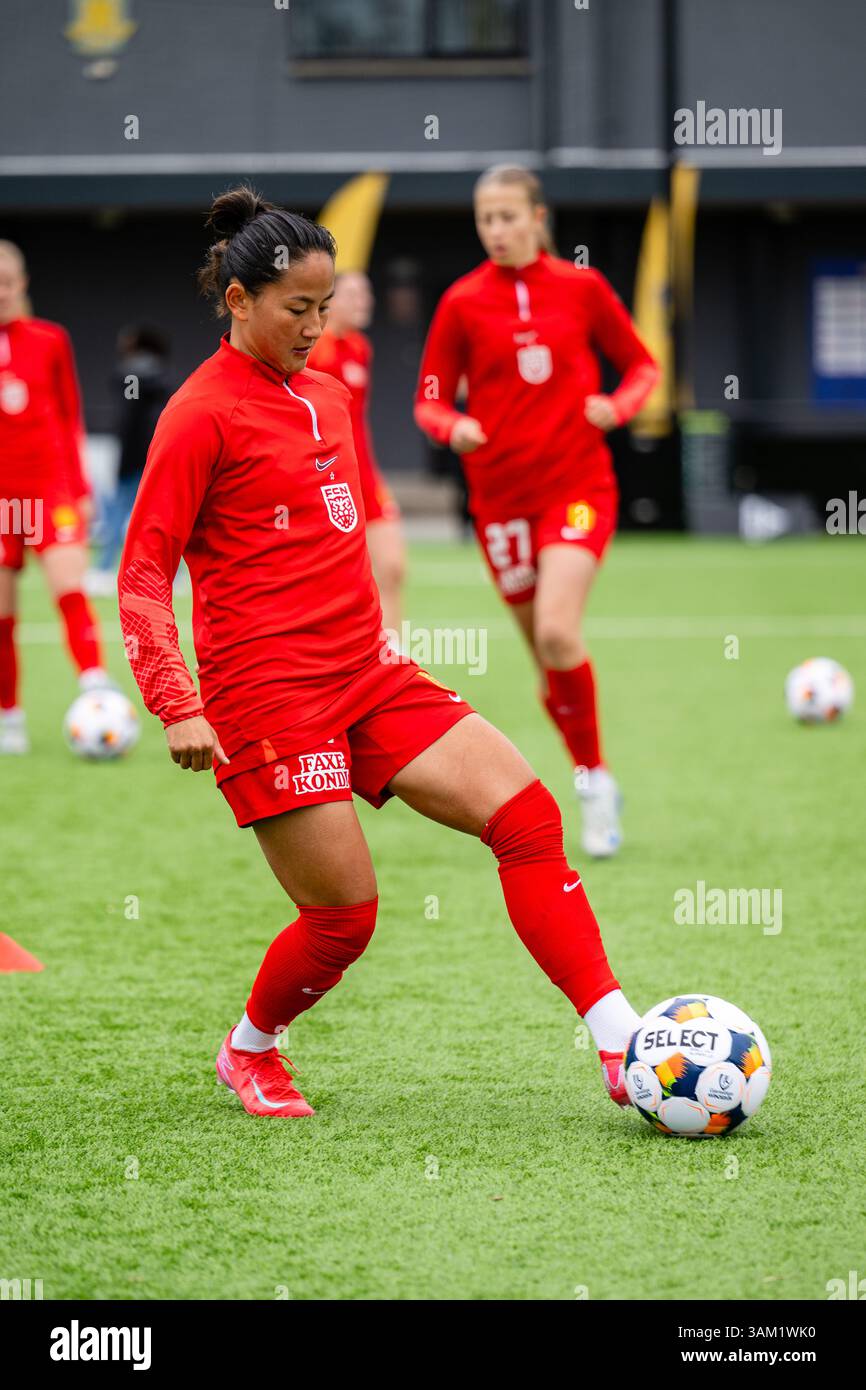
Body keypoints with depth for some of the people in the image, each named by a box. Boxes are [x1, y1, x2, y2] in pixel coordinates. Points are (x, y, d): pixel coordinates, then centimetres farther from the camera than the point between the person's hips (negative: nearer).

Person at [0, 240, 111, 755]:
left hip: (52, 486, 0)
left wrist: (82, 488, 7)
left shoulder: (50, 341, 5)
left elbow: (71, 419, 11)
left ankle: (96, 690, -27)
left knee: (70, 586, -19)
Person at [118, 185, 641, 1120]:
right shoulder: (202, 415, -8)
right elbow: (141, 576, -10)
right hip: (267, 693, -7)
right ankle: (249, 1052, 23)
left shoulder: (328, 398, 15)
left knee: (524, 811, -9)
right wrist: (177, 707, -20)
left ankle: (621, 1044, -13)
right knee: (345, 914, -7)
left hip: (368, 676, 7)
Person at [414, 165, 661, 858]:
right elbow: (430, 399, 4)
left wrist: (618, 405, -10)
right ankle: (597, 786, 24)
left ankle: (595, 772, -6)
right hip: (501, 495, 2)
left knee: (558, 633, -22)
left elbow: (642, 365, 11)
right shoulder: (463, 302, 1)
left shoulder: (582, 287, 1)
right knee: (548, 656, 7)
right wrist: (453, 426, -18)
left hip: (578, 486, -2)